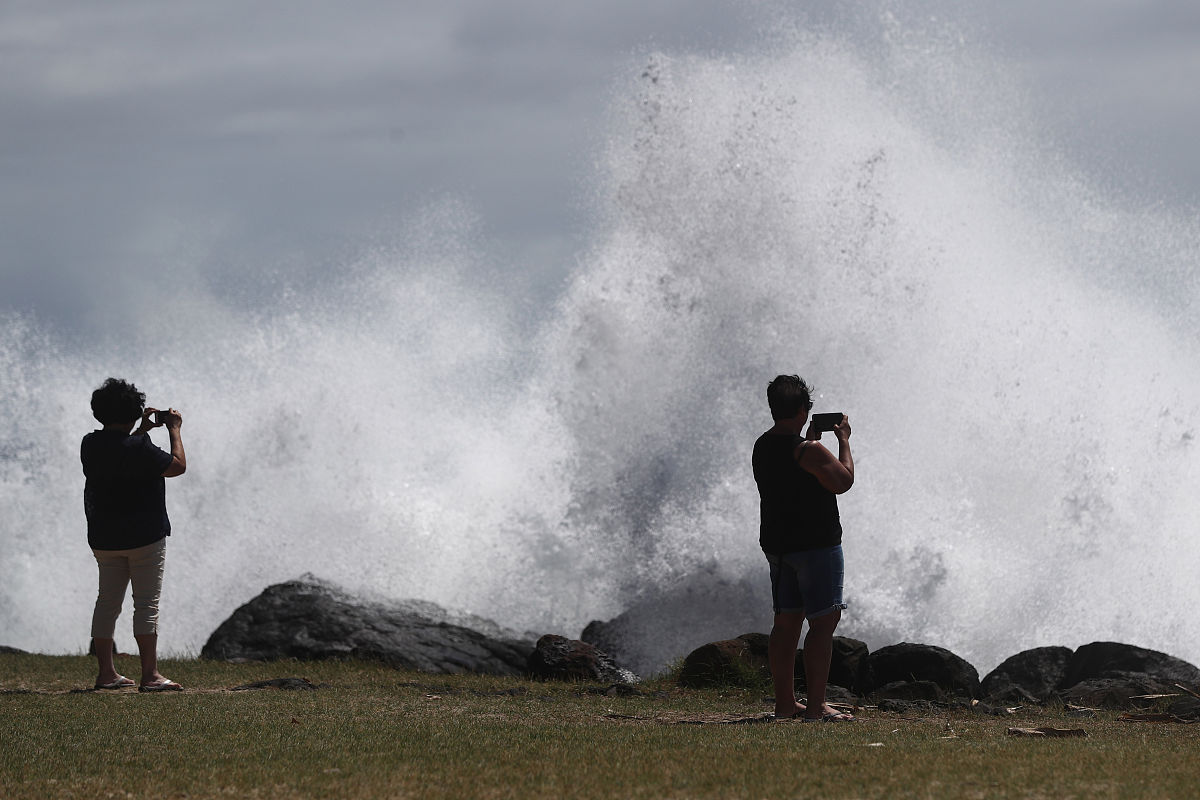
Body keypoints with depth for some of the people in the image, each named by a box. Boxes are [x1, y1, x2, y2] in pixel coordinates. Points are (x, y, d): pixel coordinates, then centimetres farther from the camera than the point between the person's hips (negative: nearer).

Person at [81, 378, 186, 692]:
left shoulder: (90, 445, 2)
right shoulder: (138, 448, -19)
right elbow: (177, 465, -12)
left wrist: (142, 430, 24)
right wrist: (174, 429, 0)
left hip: (104, 539, 6)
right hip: (144, 536, -6)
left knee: (107, 602, 11)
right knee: (147, 605, -4)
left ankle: (106, 672, 12)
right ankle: (150, 675, -8)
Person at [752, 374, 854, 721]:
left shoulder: (763, 447, 8)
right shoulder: (808, 451, -19)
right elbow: (843, 481, -13)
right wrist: (843, 442, -2)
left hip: (777, 545, 9)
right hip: (815, 544, -9)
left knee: (786, 621, 13)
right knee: (823, 622, -6)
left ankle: (785, 703, 15)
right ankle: (816, 706, -9)